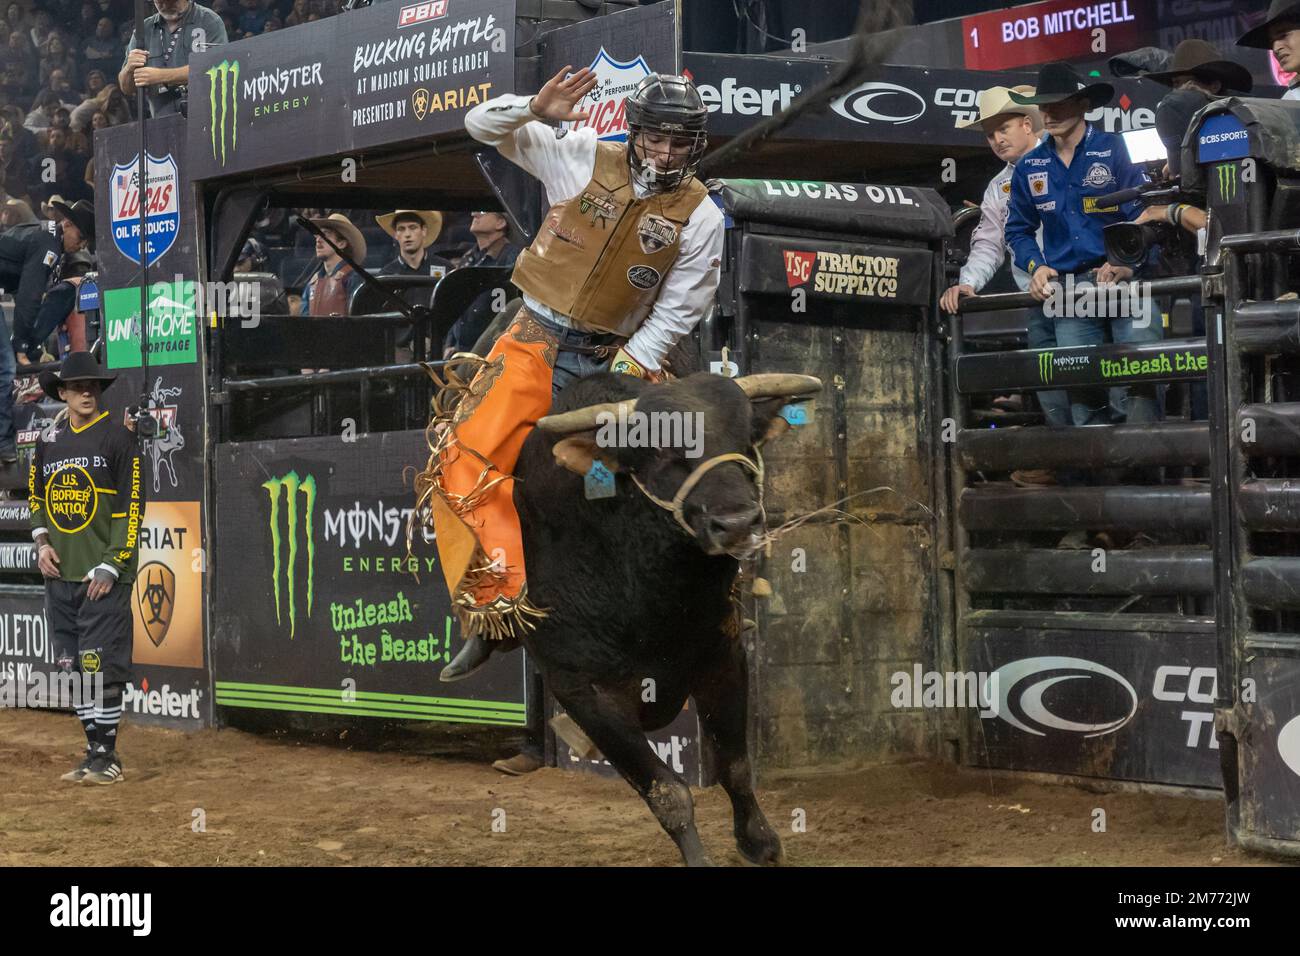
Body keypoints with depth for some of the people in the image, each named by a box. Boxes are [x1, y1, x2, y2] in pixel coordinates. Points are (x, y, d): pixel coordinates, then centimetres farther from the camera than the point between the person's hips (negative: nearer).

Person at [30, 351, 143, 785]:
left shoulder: (117, 436, -3)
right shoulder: (49, 440, 12)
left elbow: (132, 506, -6)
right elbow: (36, 494, 24)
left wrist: (110, 565, -12)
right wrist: (42, 542, 7)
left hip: (102, 576, -6)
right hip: (60, 574, 6)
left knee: (101, 668, -9)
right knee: (72, 668, 8)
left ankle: (107, 756, -2)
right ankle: (94, 752, 16)